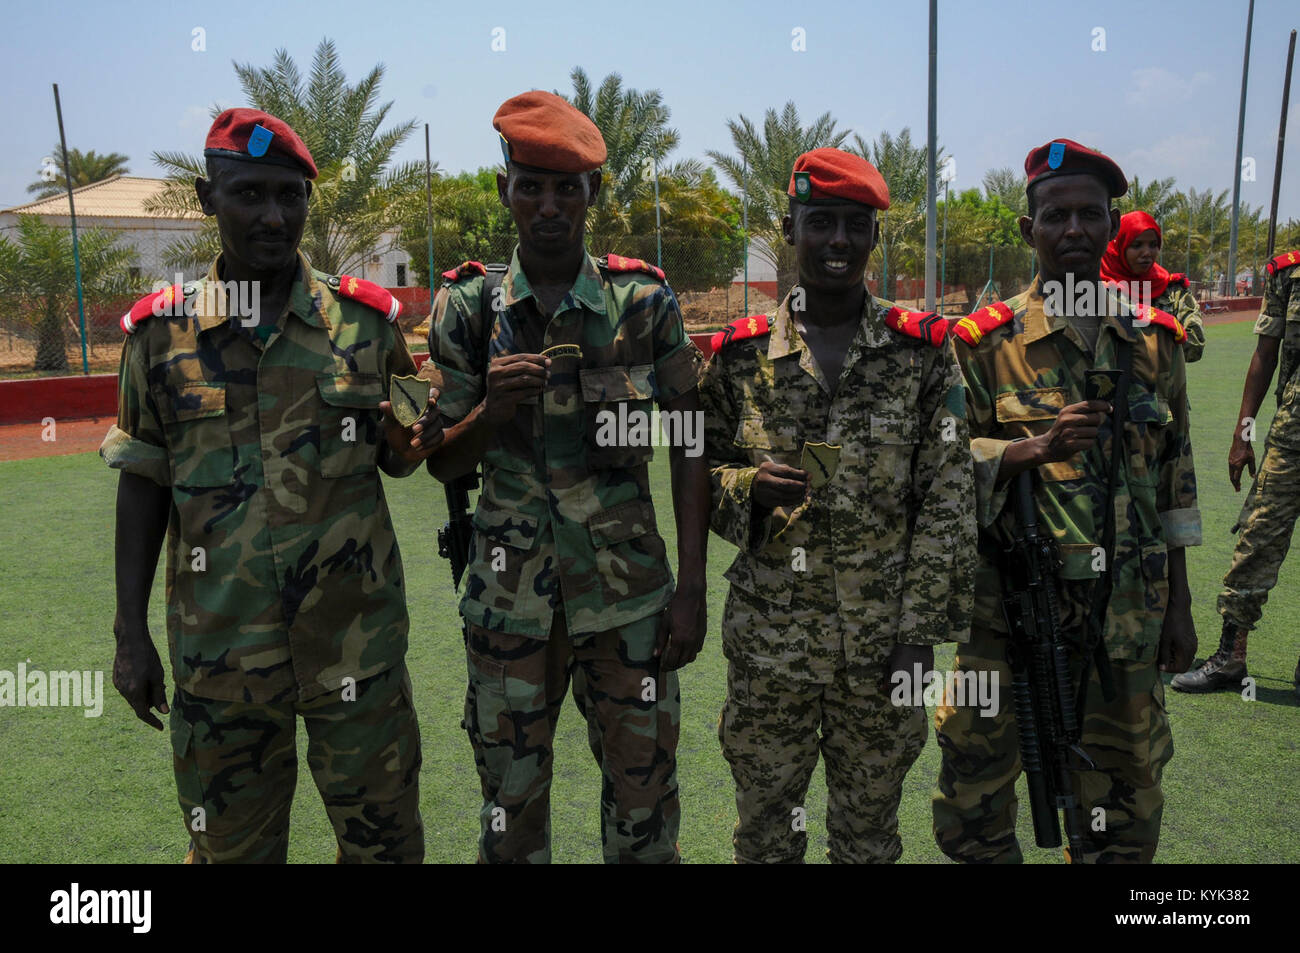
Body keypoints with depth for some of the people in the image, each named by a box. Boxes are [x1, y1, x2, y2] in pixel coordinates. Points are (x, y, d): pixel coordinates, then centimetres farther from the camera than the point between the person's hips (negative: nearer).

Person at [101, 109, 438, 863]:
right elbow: (144, 485, 5)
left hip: (355, 634, 0)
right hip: (218, 649, 1)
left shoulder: (365, 317, -2)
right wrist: (131, 632, 3)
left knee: (383, 834, 13)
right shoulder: (162, 331, -1)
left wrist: (411, 445, -17)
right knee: (230, 841, 17)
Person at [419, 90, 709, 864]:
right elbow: (443, 463, 2)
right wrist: (493, 409, -19)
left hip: (628, 589, 0)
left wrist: (692, 588, -4)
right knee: (511, 798, 12)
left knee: (644, 787, 10)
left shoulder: (646, 300, -3)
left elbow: (689, 449, 0)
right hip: (509, 593, 1)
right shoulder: (469, 305, -1)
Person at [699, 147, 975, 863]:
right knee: (764, 830, 16)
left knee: (869, 834, 18)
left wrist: (920, 632, -5)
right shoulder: (741, 353, -1)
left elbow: (946, 503, -2)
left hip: (881, 644, 0)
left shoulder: (922, 351, -3)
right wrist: (749, 487, -16)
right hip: (767, 643, 1)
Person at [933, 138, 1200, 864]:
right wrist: (1036, 447, -23)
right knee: (973, 797, 7)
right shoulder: (984, 342, -4)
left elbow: (1175, 478, 10)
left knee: (1124, 803, 17)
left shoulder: (1157, 342, 6)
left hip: (1129, 610, 3)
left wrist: (1179, 605, 10)